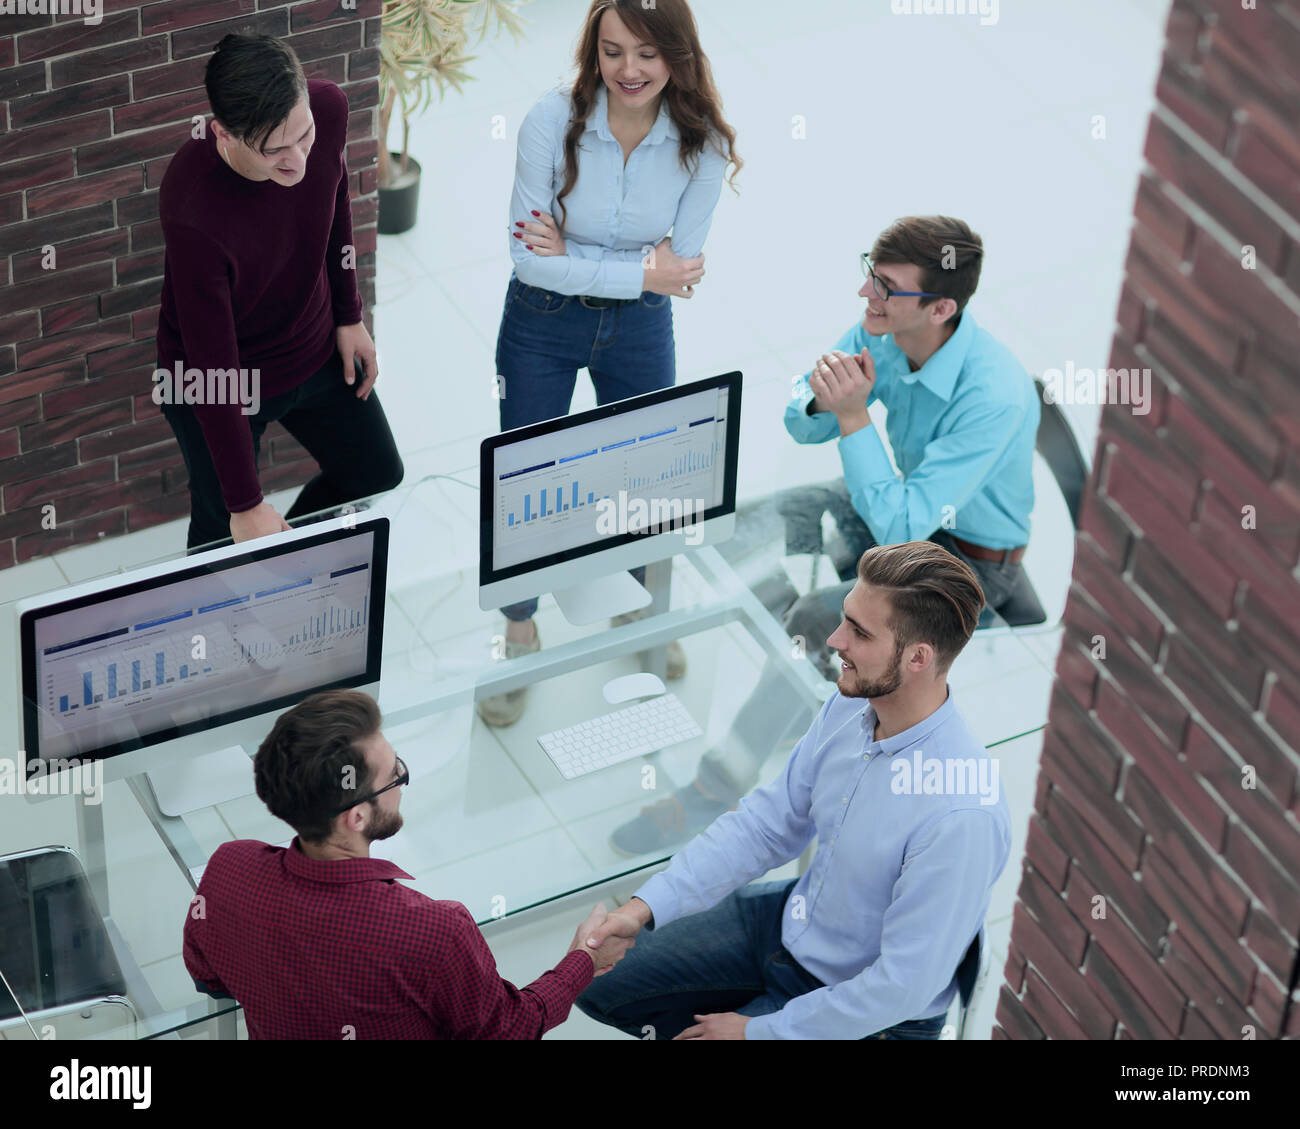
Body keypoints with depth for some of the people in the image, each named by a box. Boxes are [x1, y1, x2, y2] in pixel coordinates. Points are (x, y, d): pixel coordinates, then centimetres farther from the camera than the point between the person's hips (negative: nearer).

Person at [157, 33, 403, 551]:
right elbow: (213, 370, -32)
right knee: (226, 537, 10)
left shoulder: (328, 109, -25)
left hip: (315, 351, 6)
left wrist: (349, 316, 8)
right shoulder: (193, 215, -41)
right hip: (223, 377, -6)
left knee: (376, 473, 22)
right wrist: (246, 504, -26)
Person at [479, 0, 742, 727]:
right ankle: (520, 636, 32)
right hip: (543, 323, -2)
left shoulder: (702, 144, -18)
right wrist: (641, 271, -23)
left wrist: (575, 256, -22)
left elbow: (681, 266, -15)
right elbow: (529, 258, -21)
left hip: (641, 329, 2)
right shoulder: (553, 122, -24)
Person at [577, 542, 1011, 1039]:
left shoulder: (961, 818, -36)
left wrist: (758, 1032, -20)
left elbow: (904, 985, -29)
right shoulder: (849, 708, -12)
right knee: (597, 984, 7)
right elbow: (767, 823, -1)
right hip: (791, 919, 7)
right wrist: (647, 904, -10)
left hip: (873, 1012, -7)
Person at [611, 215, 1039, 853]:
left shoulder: (993, 396, -37)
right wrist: (823, 399, -25)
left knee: (814, 622, -25)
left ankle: (716, 790, -10)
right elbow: (802, 425, -1)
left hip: (971, 560, -8)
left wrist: (853, 417, -37)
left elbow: (900, 525, -36)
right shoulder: (882, 333, -15)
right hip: (909, 501, 8)